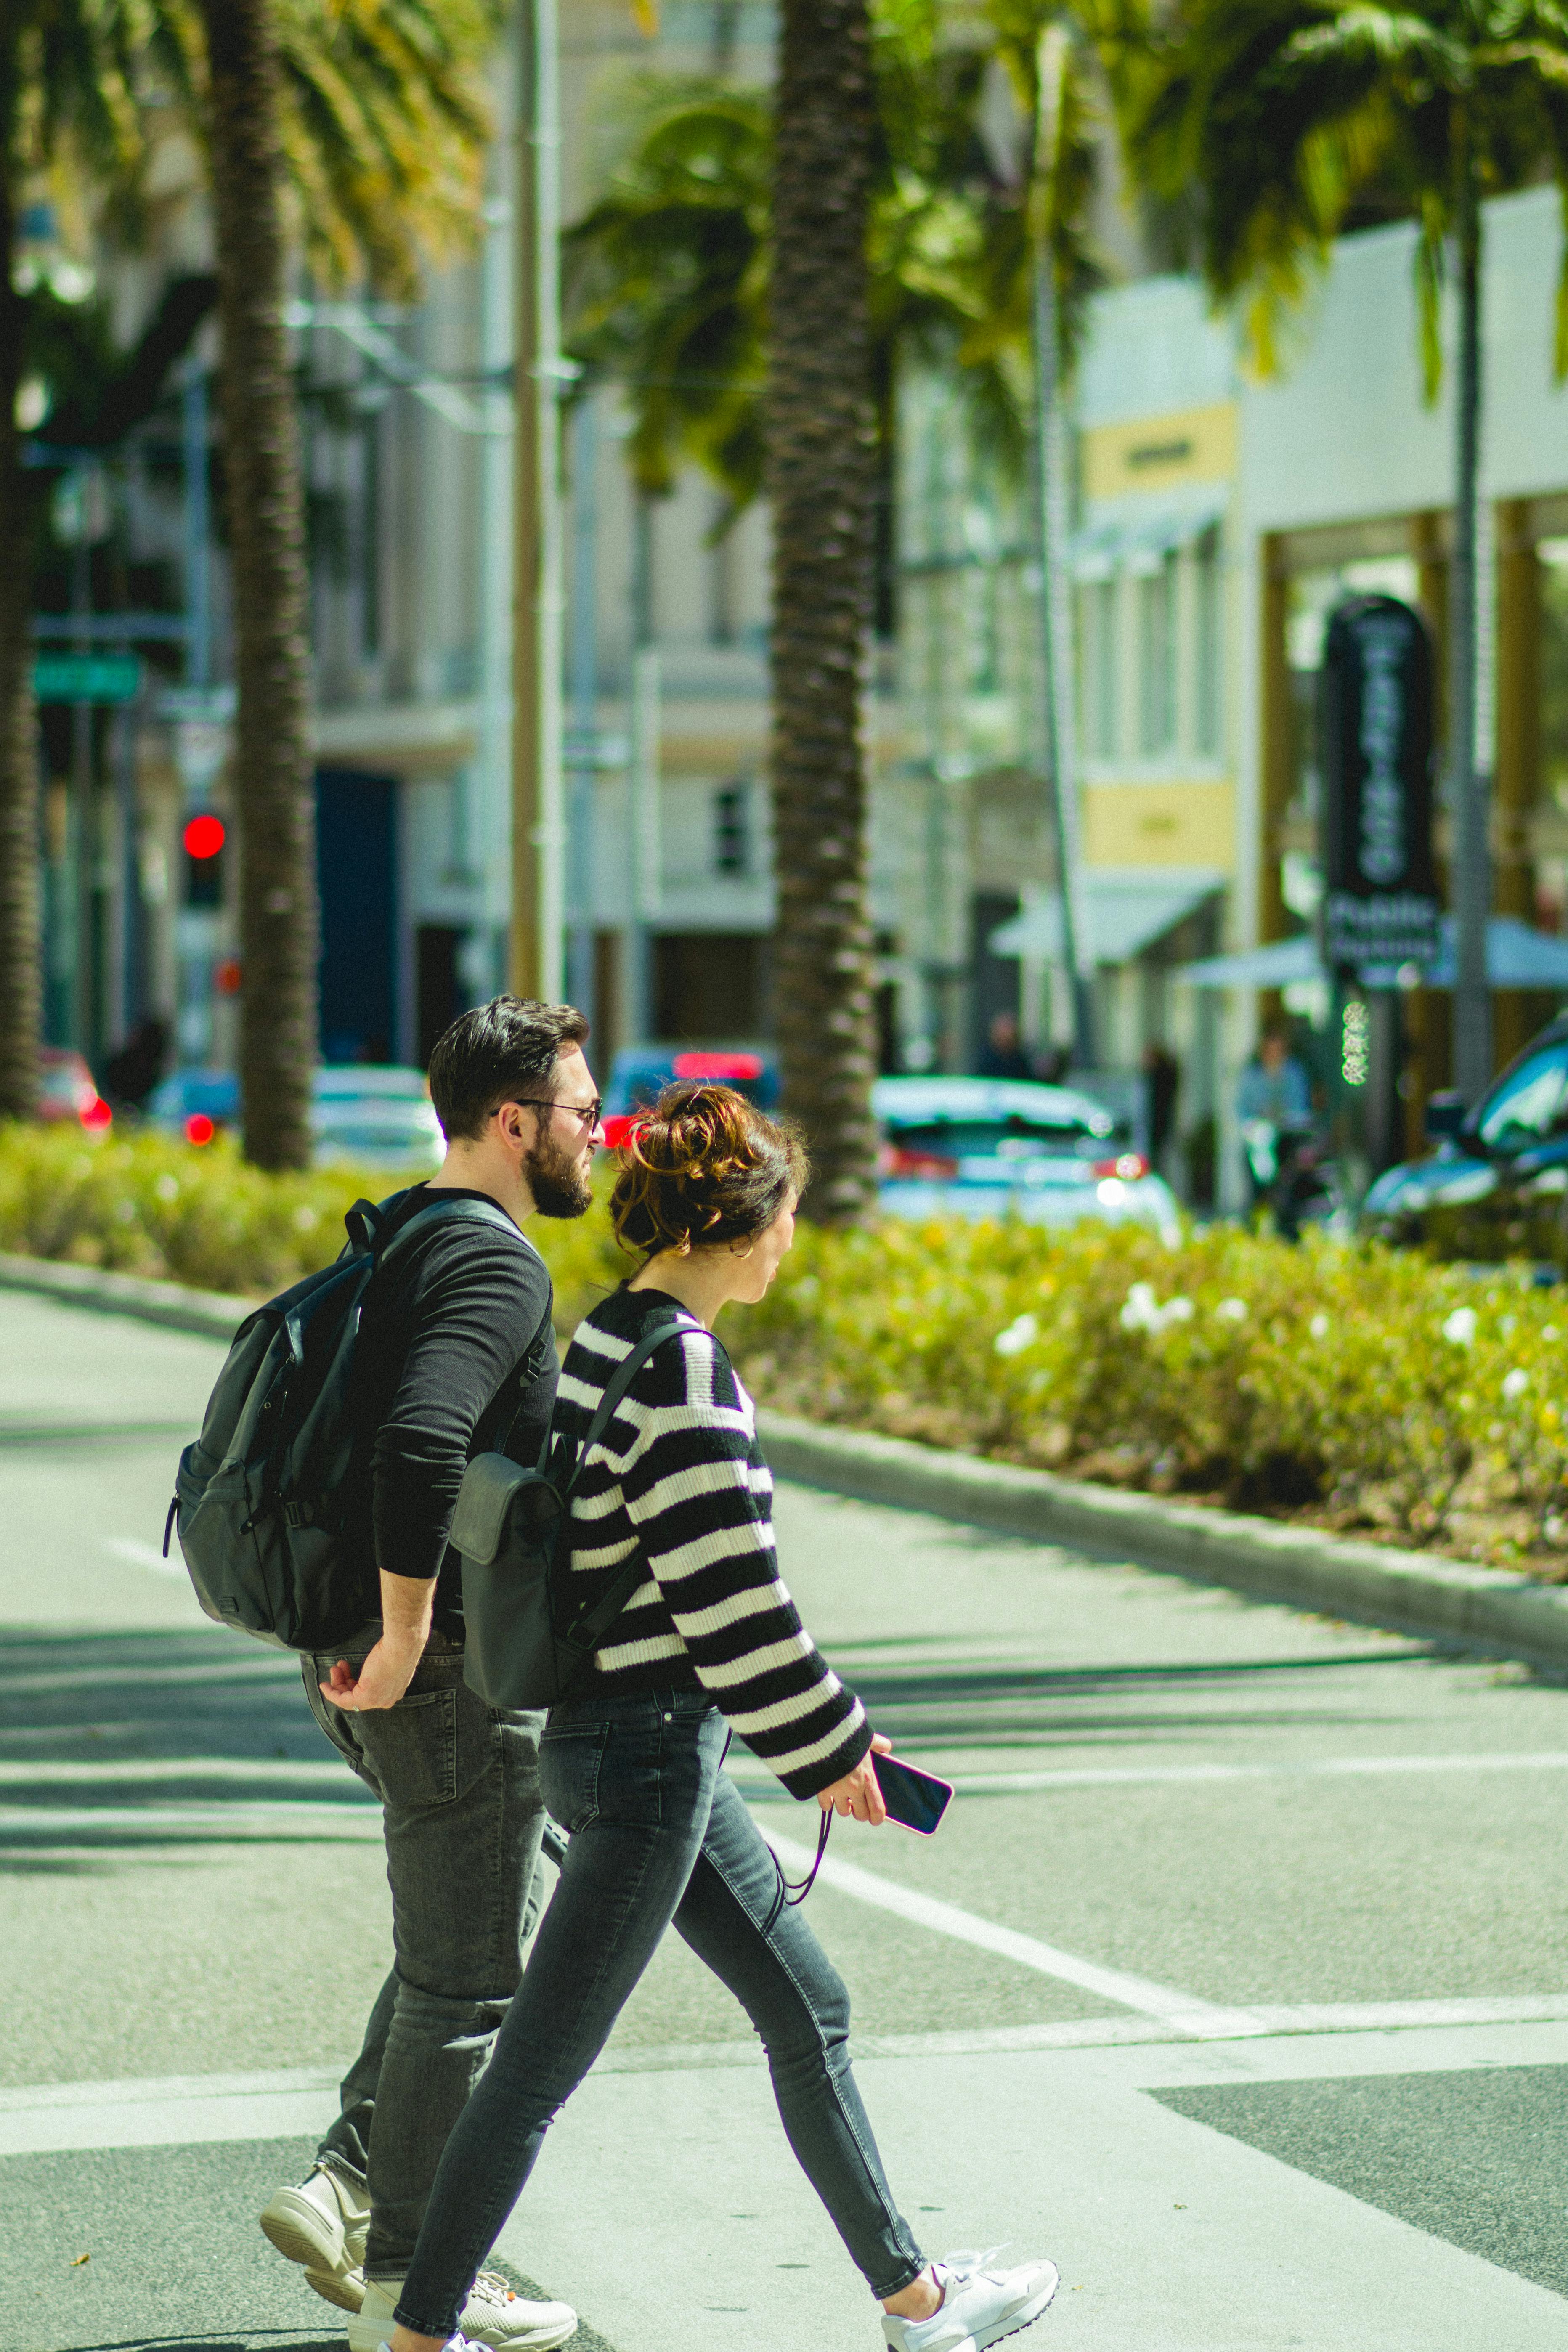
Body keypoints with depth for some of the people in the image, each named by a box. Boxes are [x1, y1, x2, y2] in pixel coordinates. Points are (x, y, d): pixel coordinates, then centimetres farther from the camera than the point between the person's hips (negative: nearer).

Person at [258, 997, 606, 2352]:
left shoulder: (402, 1241, 13)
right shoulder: (495, 1265, -19)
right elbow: (420, 1443, -35)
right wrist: (404, 1638, -27)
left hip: (365, 1649, 9)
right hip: (445, 1673, -9)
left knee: (461, 1944, 22)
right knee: (468, 1979, 2)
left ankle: (349, 2187, 17)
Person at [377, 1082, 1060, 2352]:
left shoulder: (610, 1336, 10)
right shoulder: (680, 1367, -20)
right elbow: (728, 1591, -19)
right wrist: (829, 1745, -9)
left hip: (621, 1733, 10)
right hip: (645, 1755, -10)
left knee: (809, 2008, 17)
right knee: (541, 2061, -2)